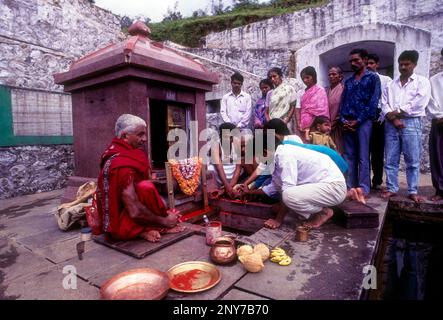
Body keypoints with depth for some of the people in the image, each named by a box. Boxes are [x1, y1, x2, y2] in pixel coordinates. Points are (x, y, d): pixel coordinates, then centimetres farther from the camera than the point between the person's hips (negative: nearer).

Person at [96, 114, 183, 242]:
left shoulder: (115, 152, 4)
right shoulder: (122, 164, -25)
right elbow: (135, 212, -28)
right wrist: (164, 221, -13)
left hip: (111, 220, 10)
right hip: (121, 227, -10)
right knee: (146, 188, -24)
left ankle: (146, 229, 0)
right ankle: (157, 227, -1)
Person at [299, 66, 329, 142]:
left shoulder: (320, 90, -1)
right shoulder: (304, 92, 15)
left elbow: (322, 110, -7)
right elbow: (301, 110, 12)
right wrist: (300, 125, 2)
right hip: (304, 126, 5)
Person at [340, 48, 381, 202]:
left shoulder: (373, 78, 4)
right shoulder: (348, 81, 19)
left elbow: (373, 102, -6)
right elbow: (343, 102, 14)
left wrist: (357, 121, -12)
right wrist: (343, 120, -3)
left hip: (363, 122, -5)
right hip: (347, 123, 5)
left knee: (363, 157, -6)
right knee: (349, 156, 5)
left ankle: (363, 190, -3)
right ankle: (350, 187, 11)